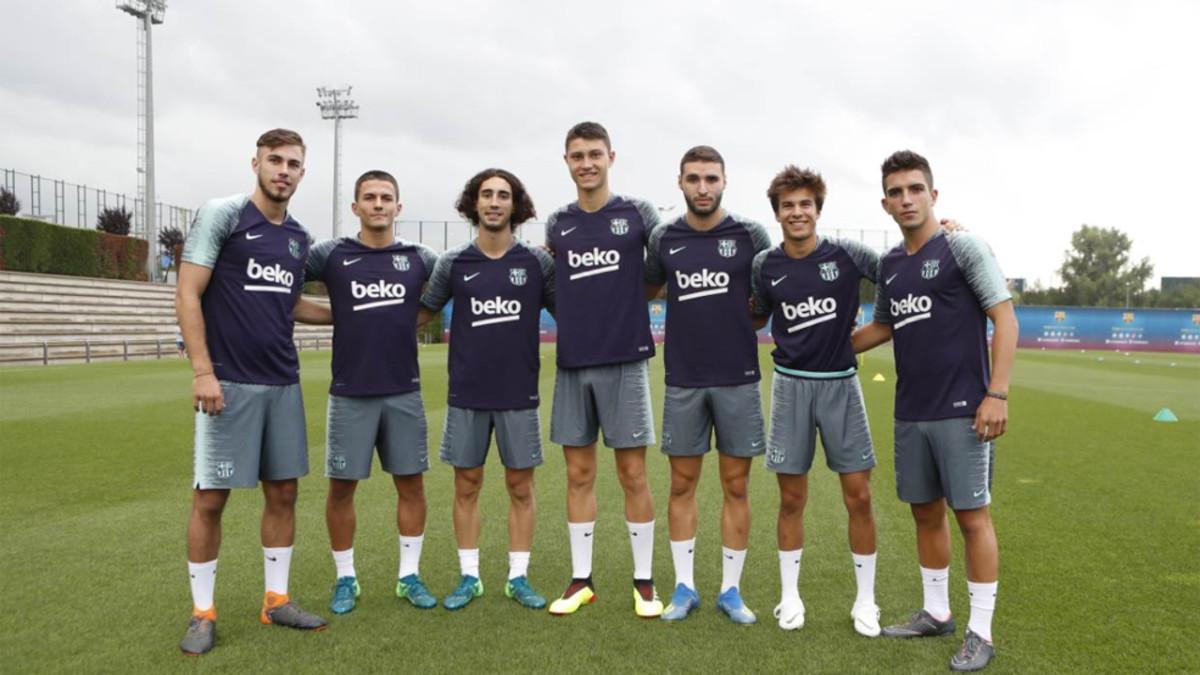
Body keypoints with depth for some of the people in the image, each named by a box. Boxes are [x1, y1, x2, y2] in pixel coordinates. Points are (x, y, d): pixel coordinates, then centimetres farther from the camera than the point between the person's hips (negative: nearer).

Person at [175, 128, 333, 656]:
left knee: (283, 491, 9)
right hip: (229, 382, -6)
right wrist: (202, 371, -16)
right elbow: (187, 296, -9)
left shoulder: (299, 237, 12)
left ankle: (276, 600, 23)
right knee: (211, 496, 1)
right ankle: (202, 613, 16)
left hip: (283, 383, 6)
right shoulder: (221, 215, -5)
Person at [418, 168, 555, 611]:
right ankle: (469, 577, 21)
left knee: (520, 486, 6)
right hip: (467, 394, 1)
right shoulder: (453, 263, 3)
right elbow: (421, 314, 12)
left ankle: (518, 577, 20)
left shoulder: (538, 262, 1)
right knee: (467, 485, 7)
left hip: (519, 393, 0)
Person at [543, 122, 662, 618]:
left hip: (625, 360, -3)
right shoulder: (557, 225, 9)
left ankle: (644, 581, 15)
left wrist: (630, 299, 0)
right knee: (578, 474, 8)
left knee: (632, 474, 2)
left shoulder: (638, 215, 1)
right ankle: (581, 579, 20)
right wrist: (580, 316, 7)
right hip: (572, 364, 3)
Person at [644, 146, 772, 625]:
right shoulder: (664, 239, 3)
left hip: (738, 379, -1)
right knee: (682, 484, 8)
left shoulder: (749, 235, -1)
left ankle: (731, 590, 20)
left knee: (736, 485, 6)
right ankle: (684, 587, 21)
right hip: (683, 381, 1)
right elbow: (645, 292, 17)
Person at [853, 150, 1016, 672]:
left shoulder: (963, 248, -6)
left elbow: (1005, 318, -9)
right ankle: (936, 613, 28)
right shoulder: (889, 265, 11)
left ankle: (980, 632, 12)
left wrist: (997, 394, -17)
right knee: (925, 512, 13)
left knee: (971, 515, 0)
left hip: (961, 411, -6)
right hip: (910, 413, 6)